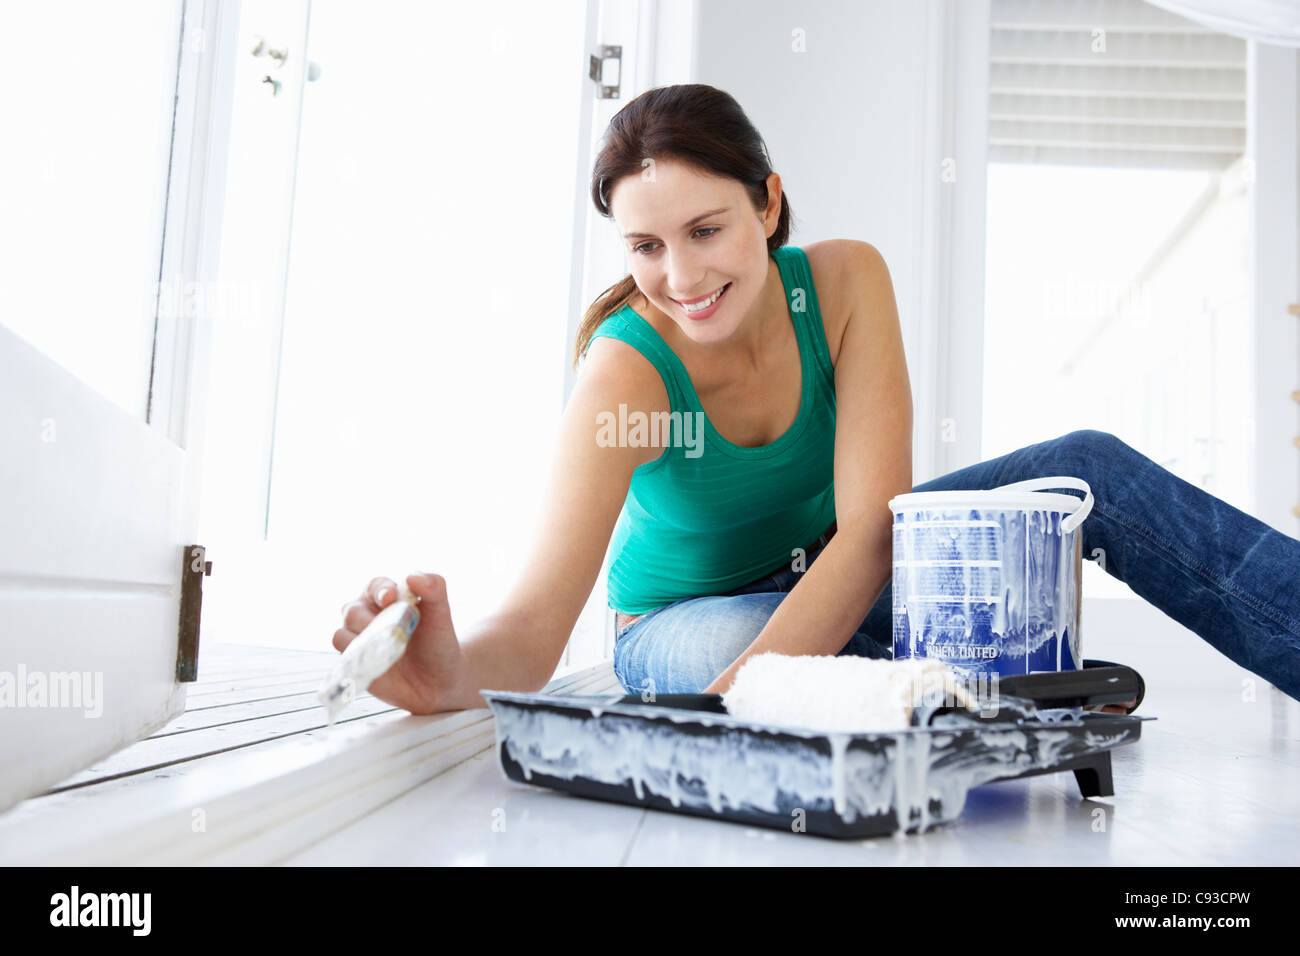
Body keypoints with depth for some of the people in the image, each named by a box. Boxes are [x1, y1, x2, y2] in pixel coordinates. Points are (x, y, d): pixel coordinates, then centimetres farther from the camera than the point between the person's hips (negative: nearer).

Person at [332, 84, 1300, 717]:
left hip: (829, 578, 3)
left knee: (1089, 470, -16)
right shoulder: (624, 373, -29)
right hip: (690, 618, -2)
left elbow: (871, 527, -29)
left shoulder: (845, 280, -21)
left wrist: (729, 699, -41)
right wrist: (453, 672, -61)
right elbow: (535, 627, -37)